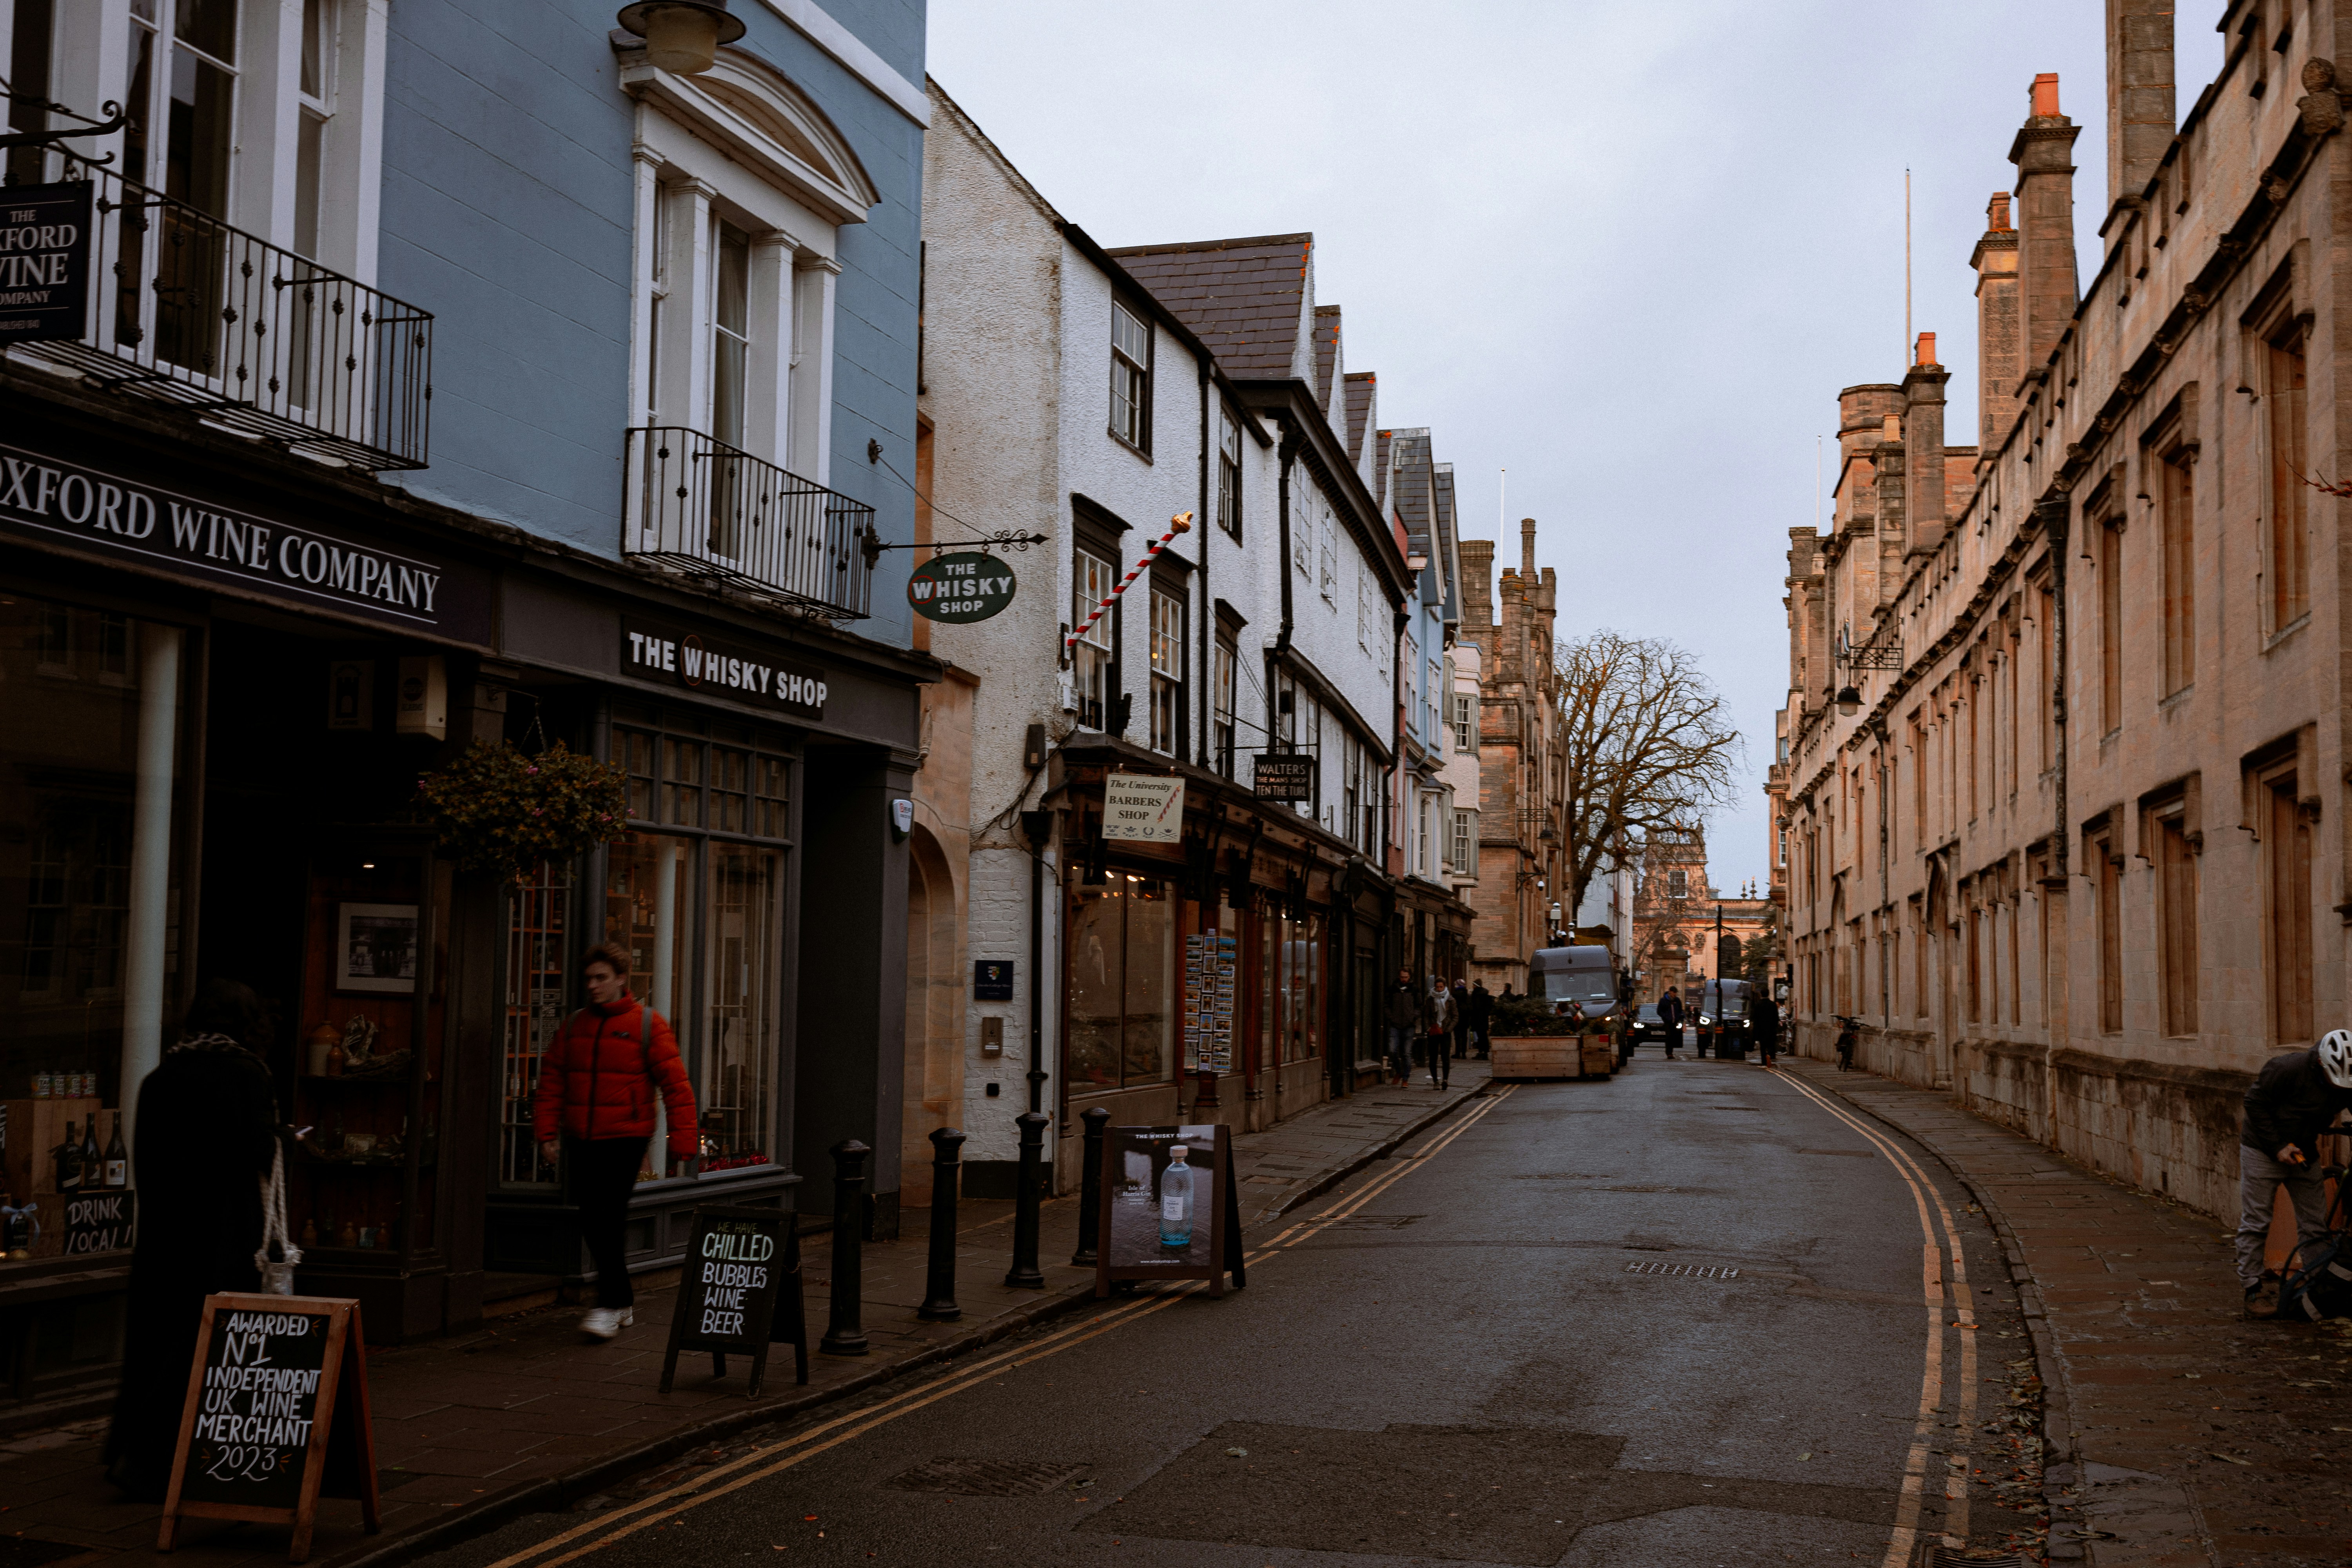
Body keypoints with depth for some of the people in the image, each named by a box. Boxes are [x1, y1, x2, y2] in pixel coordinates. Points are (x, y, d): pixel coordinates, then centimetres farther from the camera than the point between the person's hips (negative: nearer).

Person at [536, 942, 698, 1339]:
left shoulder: (648, 1025, -3)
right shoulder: (574, 1026, 11)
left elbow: (676, 1085, -5)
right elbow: (552, 1080, 12)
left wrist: (682, 1139, -10)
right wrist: (547, 1132, 4)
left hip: (626, 1138, -5)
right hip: (581, 1140, 5)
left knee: (609, 1217, -12)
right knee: (592, 1223, 8)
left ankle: (610, 1306, -6)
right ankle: (623, 1300, 22)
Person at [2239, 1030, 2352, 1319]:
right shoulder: (2289, 1069, -24)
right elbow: (2255, 1103, -17)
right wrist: (2278, 1146, -19)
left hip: (2303, 1154, 5)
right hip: (2262, 1151, -5)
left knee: (2315, 1225, 3)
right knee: (2255, 1223, -4)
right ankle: (2254, 1290, 2)